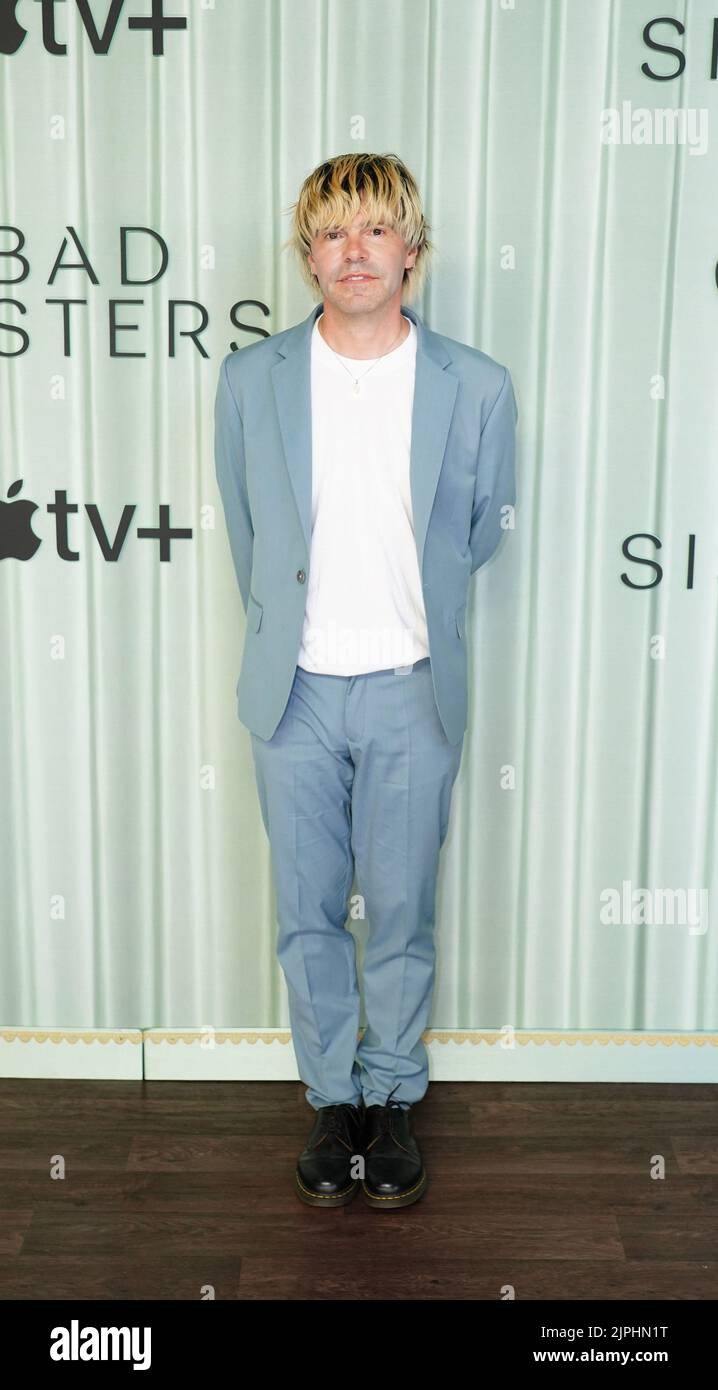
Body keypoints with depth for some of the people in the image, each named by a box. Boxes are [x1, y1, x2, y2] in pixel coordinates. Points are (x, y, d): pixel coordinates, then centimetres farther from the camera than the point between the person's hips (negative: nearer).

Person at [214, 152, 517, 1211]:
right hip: (295, 693, 1)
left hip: (412, 693, -1)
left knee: (402, 913, 10)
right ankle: (331, 1097, 30)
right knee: (309, 913, 11)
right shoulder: (250, 380, -2)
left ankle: (392, 1097, 30)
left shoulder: (477, 387, -5)